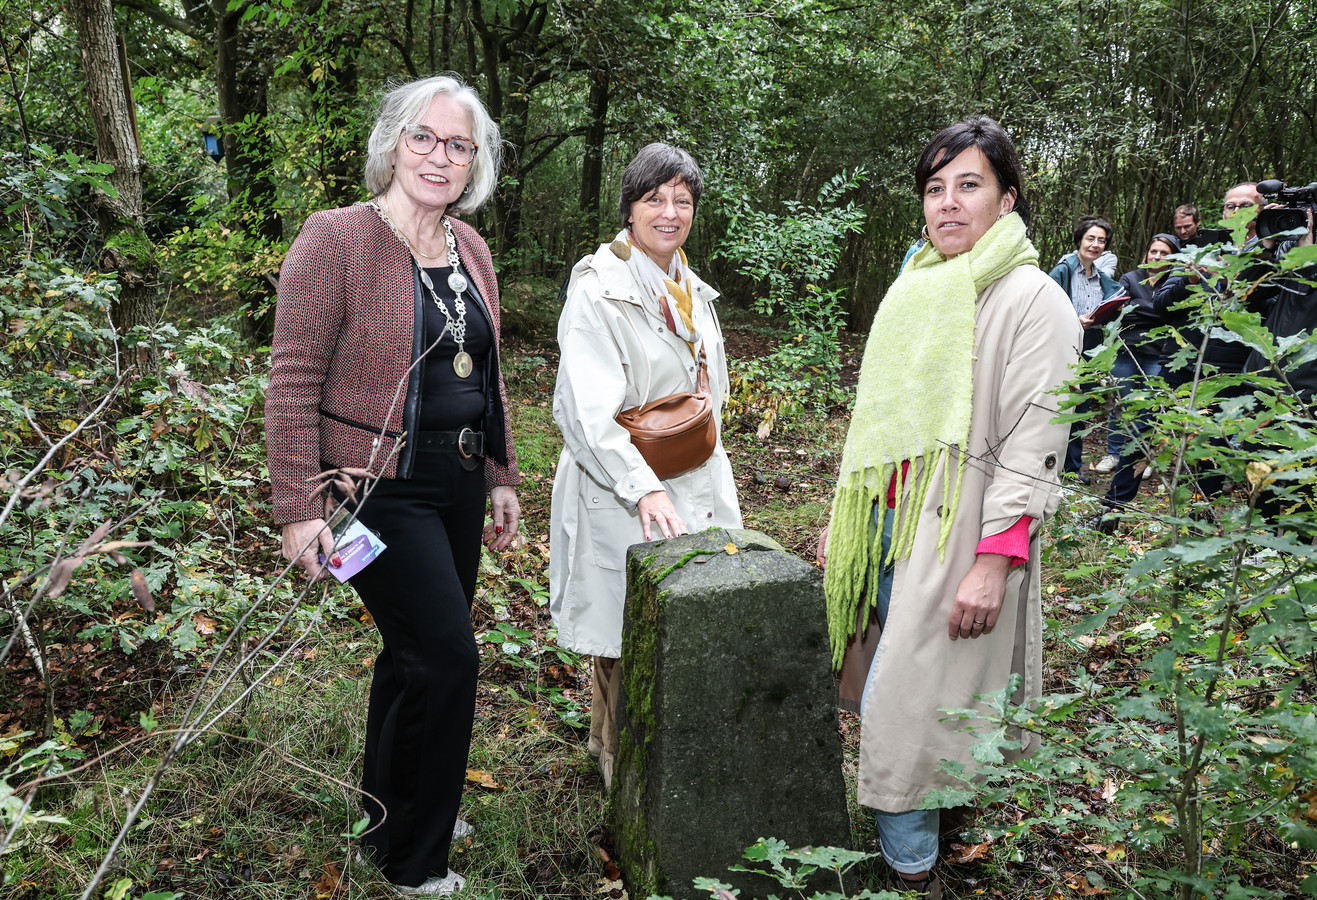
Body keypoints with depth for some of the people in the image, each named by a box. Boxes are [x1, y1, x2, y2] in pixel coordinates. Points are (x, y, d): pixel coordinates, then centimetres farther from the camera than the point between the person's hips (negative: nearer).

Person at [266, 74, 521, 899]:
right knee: (448, 655, -8)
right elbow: (294, 383, -14)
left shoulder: (470, 247, 9)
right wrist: (299, 510, -17)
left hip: (457, 483, 7)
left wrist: (502, 478, 16)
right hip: (381, 488, -7)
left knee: (418, 652, 19)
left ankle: (388, 813, 41)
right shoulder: (336, 240, -13)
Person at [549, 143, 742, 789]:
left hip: (694, 486, 7)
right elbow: (587, 410, -22)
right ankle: (620, 764, 20)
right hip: (621, 493, -7)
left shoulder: (691, 290, 13)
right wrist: (645, 489, -30)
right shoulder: (598, 291, -12)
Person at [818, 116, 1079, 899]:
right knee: (882, 695, 12)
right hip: (888, 530, 7)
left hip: (955, 539, -7)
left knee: (905, 713, -4)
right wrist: (843, 518, 18)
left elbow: (1033, 446, -15)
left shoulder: (1032, 299, -9)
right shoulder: (915, 293, 13)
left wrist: (993, 563, -21)